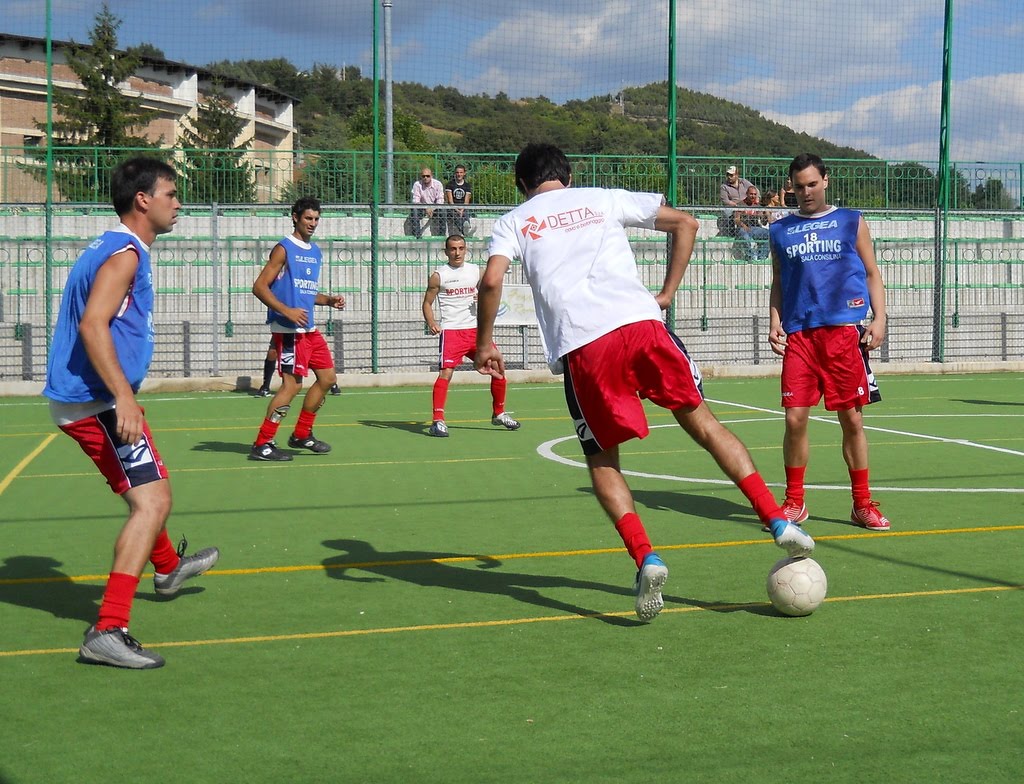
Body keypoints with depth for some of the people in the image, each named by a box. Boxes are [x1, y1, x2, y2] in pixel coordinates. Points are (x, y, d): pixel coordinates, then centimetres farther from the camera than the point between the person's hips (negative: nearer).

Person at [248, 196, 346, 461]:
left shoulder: (315, 252, 17)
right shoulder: (284, 249, -8)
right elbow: (259, 286, -15)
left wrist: (329, 300, 9)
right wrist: (287, 311, -24)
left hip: (309, 328, 9)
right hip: (288, 329, -9)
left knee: (328, 378, 12)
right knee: (292, 385, -13)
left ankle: (301, 435, 24)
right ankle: (261, 445, -8)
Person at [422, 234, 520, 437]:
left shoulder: (476, 271, 10)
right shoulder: (438, 276, -1)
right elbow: (427, 303, 2)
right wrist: (431, 324, -15)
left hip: (475, 329, 5)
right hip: (451, 331, -5)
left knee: (498, 369, 6)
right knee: (446, 373, -19)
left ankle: (499, 413, 24)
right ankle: (438, 421, -17)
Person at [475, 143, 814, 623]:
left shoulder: (514, 221, 18)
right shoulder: (603, 199, 24)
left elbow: (491, 281, 0)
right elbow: (685, 223, 21)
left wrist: (485, 343, 13)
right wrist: (666, 295, 22)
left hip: (581, 346, -1)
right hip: (641, 321, 2)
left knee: (601, 458, 12)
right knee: (701, 421, 12)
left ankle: (645, 558, -7)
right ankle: (777, 521, 4)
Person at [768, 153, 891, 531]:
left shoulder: (852, 222, 10)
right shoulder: (781, 230, 14)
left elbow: (872, 274, 11)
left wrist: (879, 318, -1)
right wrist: (775, 323, 5)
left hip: (843, 330, -1)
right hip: (799, 334, 1)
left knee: (852, 420, 1)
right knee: (795, 419, -4)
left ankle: (863, 504, 12)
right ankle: (794, 503, 10)